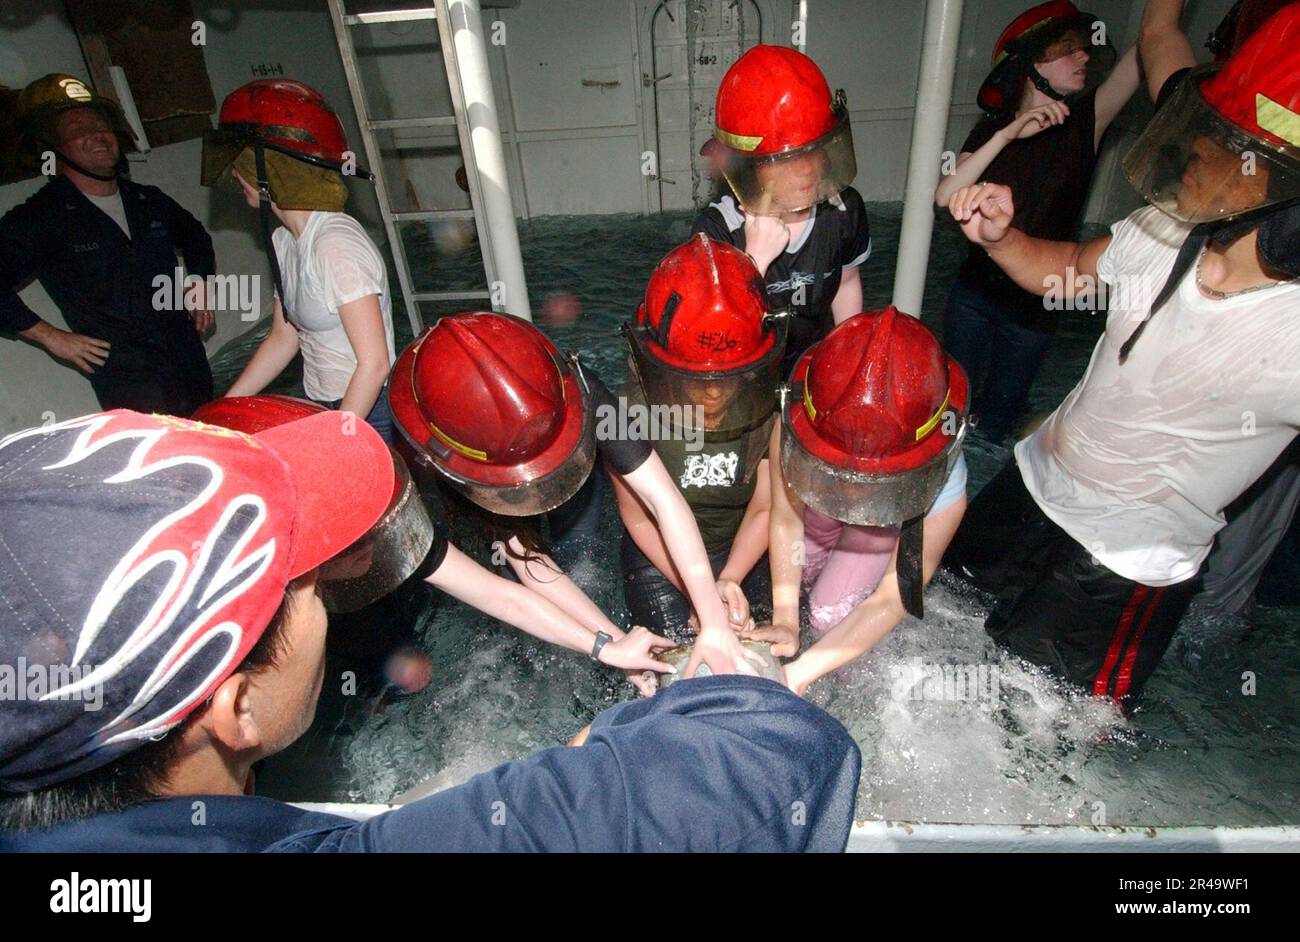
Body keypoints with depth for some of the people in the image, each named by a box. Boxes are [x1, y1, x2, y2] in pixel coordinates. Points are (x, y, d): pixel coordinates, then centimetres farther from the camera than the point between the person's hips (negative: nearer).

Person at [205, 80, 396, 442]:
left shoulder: (336, 245, -20)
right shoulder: (283, 242, 8)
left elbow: (374, 362, -23)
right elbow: (283, 338, 15)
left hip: (367, 414, -8)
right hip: (321, 411, 8)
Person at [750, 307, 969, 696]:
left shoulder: (942, 492, -42)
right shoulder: (793, 426, -43)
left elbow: (889, 600, -32)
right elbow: (786, 520, -25)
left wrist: (800, 672, -38)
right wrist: (784, 619, -30)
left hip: (896, 518, -1)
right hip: (817, 499, 2)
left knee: (830, 616, -8)